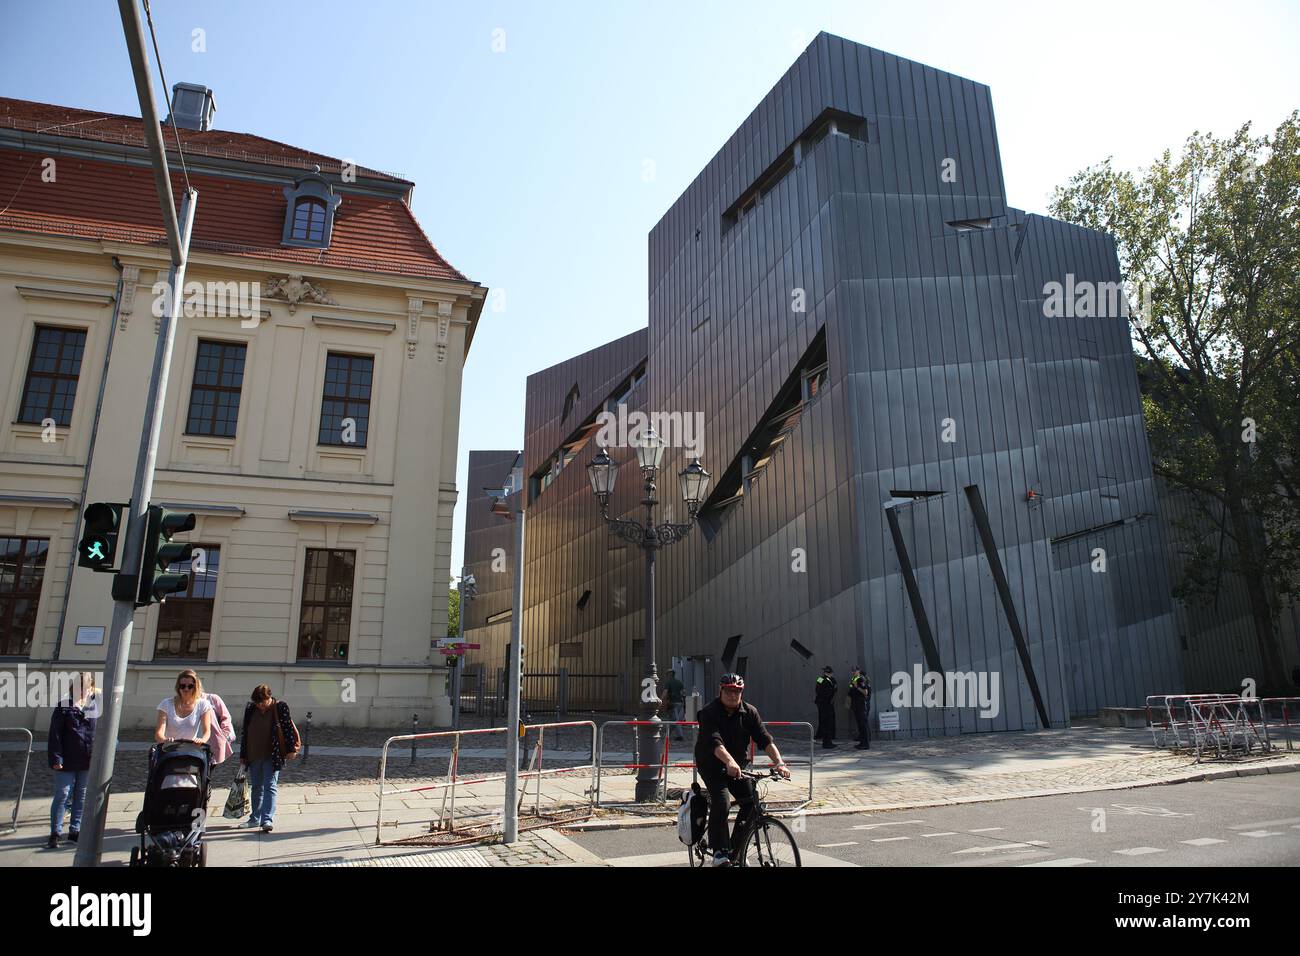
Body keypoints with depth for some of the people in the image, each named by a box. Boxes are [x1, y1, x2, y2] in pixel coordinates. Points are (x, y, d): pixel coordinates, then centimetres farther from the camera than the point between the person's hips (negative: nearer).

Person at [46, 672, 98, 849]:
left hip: (88, 761, 3)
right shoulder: (64, 706, -6)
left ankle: (75, 830, 23)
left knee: (82, 796, 12)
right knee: (62, 796, 3)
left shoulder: (96, 705, 1)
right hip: (67, 761, -3)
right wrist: (56, 758, -11)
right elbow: (55, 734, -6)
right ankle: (56, 832, 16)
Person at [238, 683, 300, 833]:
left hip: (273, 756, -5)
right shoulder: (250, 708, 4)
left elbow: (289, 728, -5)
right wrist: (242, 755, 11)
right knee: (256, 787, 14)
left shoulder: (280, 707, -8)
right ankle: (255, 818, 26)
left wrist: (291, 749, -8)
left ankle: (268, 819, -13)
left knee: (270, 787, -9)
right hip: (253, 756, 5)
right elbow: (245, 732, 10)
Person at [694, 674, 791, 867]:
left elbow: (765, 739, -15)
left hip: (738, 765, 5)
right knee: (721, 802, -22)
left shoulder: (749, 712, -7)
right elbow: (715, 742, -35)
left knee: (751, 803, -7)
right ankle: (720, 851, -8)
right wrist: (730, 762, -52)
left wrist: (779, 762, -30)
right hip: (711, 764, -4)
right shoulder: (709, 713, -20)